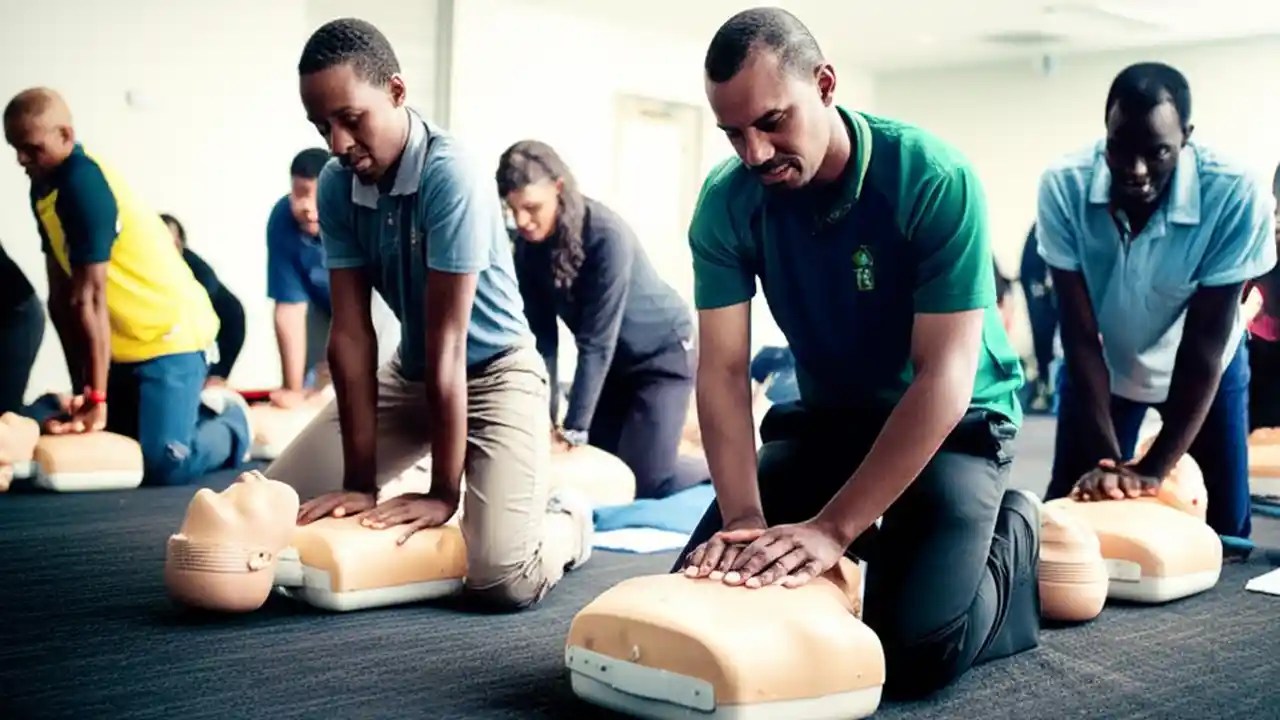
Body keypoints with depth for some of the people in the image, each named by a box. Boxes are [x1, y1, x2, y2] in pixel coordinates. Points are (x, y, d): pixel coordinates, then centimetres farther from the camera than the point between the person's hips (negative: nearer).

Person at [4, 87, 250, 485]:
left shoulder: (82, 182, -21)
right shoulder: (46, 187, 8)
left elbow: (89, 297, -24)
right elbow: (61, 298, 7)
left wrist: (96, 398, -24)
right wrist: (81, 391, 5)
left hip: (170, 332, -9)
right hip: (124, 343, 9)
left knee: (163, 463, -20)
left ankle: (231, 423, 11)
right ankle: (204, 411, 26)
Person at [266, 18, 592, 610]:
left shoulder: (451, 174, -27)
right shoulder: (335, 186, -10)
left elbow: (448, 343, -26)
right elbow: (351, 334, -11)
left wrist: (443, 492, -21)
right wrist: (360, 482, -13)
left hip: (495, 371, -6)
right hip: (408, 372, 6)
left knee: (504, 579, -22)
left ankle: (566, 520, 13)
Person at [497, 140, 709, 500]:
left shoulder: (607, 235, -31)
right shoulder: (528, 244, -12)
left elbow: (597, 342, -30)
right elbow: (541, 334, -11)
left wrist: (573, 429, -29)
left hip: (663, 352, -6)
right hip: (612, 358, 6)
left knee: (644, 479, -11)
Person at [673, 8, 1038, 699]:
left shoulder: (935, 179, -26)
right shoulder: (726, 201, -14)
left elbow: (944, 375, -29)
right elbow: (723, 370, -15)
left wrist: (833, 528, -34)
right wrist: (745, 517, -30)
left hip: (952, 420, -4)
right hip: (823, 416, 4)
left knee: (914, 649, -21)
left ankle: (1013, 538, 10)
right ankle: (875, 544, 18)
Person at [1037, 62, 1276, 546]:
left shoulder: (1236, 195, -32)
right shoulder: (1063, 187, -29)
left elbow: (1204, 344, -27)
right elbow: (1080, 334, -25)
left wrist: (1153, 469, -31)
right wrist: (1106, 459, -29)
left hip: (1203, 367, 0)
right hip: (1100, 364, 1)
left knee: (1222, 529, 1)